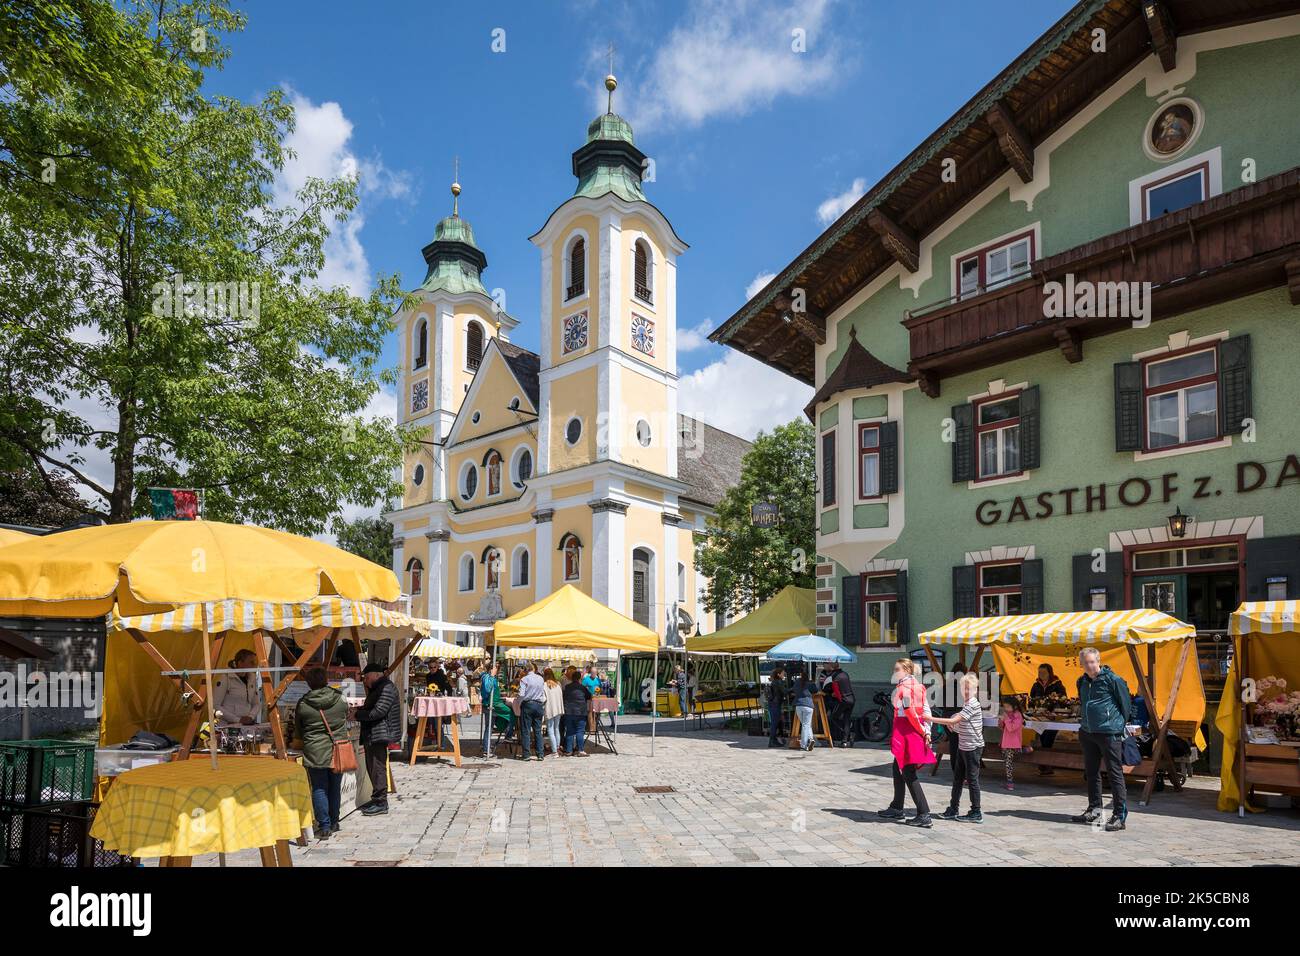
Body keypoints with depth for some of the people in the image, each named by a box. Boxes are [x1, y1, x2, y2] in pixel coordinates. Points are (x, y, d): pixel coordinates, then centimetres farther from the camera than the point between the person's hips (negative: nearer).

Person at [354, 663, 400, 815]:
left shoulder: (386, 688, -15)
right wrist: (358, 709, 7)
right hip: (372, 735, 11)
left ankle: (380, 803, -3)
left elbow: (378, 711, -22)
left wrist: (357, 714, -13)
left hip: (380, 734, -11)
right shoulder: (376, 688, 19)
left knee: (377, 768, -7)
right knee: (372, 767, 14)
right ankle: (377, 799, 23)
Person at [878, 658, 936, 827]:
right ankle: (896, 808, 29)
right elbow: (926, 711, 6)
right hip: (916, 732, 9)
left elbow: (909, 711, -19)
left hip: (904, 732, -9)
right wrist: (926, 732, 1)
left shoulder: (902, 686, -12)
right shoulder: (919, 686, 12)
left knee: (908, 774, -5)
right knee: (898, 769, 20)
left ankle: (924, 815, -7)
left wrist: (922, 731, -10)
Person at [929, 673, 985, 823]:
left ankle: (976, 813, 7)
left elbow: (953, 721, -23)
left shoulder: (973, 705, -17)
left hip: (973, 747, -9)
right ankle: (953, 809, 20)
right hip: (962, 747, 9)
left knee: (972, 779, -2)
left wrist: (932, 718, -22)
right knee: (957, 778, 12)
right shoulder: (965, 704, 13)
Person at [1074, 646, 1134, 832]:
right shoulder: (1082, 682, 11)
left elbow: (1126, 703, -3)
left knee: (1115, 773, -4)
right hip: (1088, 733, 7)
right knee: (1091, 773, 15)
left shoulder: (1112, 679, -9)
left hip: (1110, 733, -7)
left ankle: (1120, 815, 0)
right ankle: (1094, 809, 26)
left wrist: (1121, 724, 0)